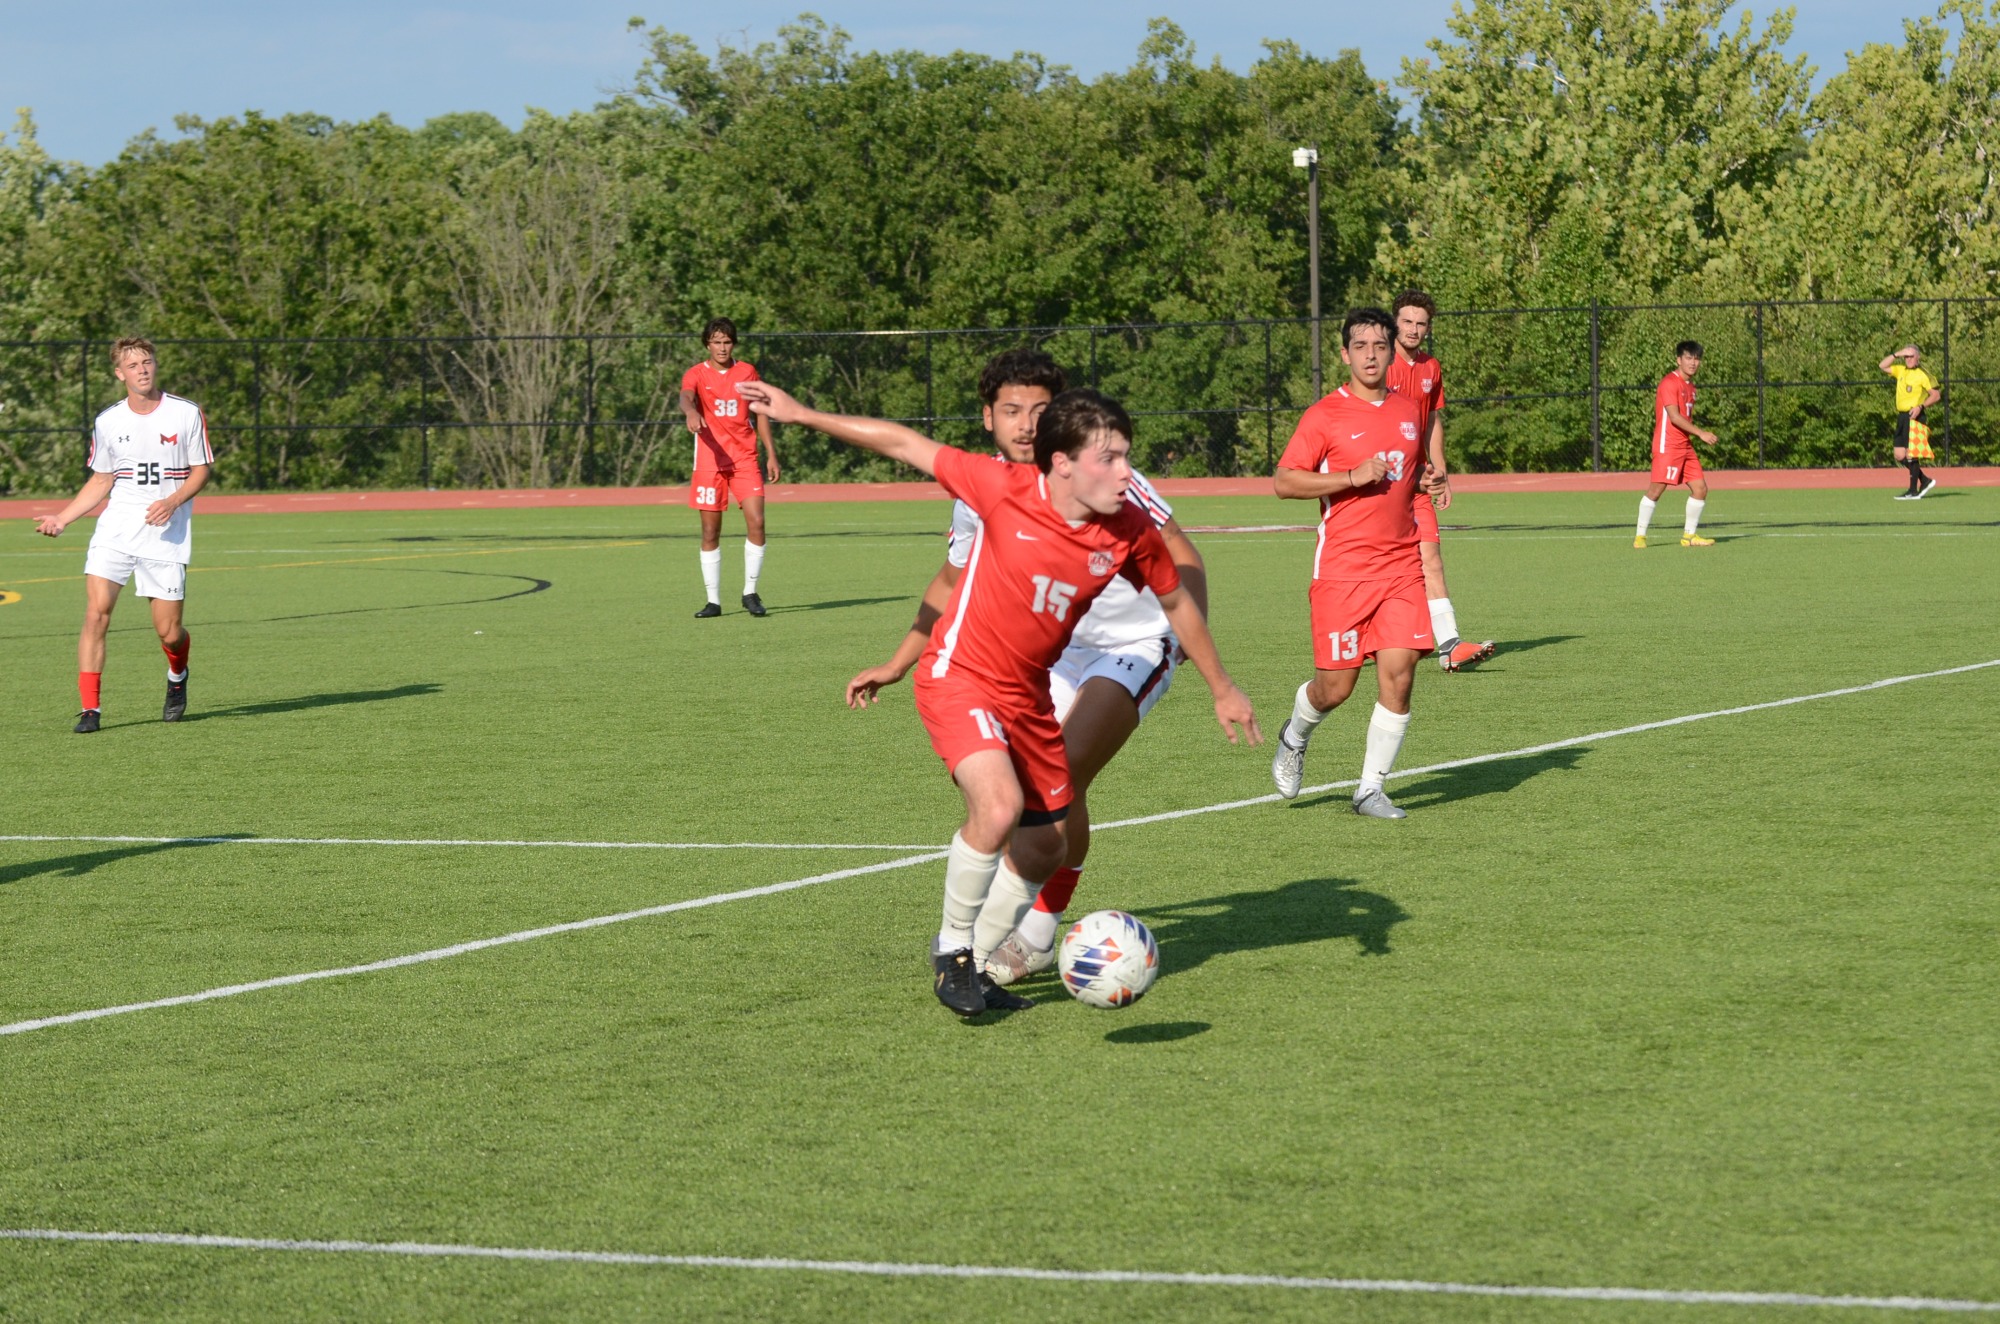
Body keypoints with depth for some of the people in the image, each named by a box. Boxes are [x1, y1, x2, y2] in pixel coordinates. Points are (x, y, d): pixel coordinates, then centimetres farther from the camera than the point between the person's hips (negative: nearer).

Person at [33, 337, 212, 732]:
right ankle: (90, 708, -11)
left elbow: (201, 471, 3)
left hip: (167, 534, -2)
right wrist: (62, 518, 5)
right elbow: (101, 481, 15)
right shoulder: (108, 422, 5)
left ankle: (177, 677, 33)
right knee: (96, 612, -16)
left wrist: (172, 501, -16)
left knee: (168, 632, -3)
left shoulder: (187, 414, -2)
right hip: (116, 528, 2)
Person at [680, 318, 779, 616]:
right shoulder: (697, 374, -1)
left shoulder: (747, 372, 7)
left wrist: (771, 454, 8)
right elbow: (686, 397, -23)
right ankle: (713, 601, 9)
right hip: (709, 460, -1)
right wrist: (691, 412, -47)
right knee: (710, 532, 1)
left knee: (756, 522, -11)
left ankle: (750, 592, 3)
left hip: (745, 459, 1)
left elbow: (760, 413, 14)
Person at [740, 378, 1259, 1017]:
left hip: (1029, 695, 6)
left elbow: (1177, 602, 9)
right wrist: (801, 414, -8)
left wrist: (1222, 689, 17)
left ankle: (977, 965, 34)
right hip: (960, 676, -6)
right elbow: (906, 445, -11)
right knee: (999, 805, -28)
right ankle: (952, 946, -6)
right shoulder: (1004, 489, -21)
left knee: (1045, 848, 12)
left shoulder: (1130, 532, -9)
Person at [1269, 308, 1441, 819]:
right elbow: (1284, 481, -10)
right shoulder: (1325, 416, -4)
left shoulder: (1409, 412, 13)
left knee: (1398, 675, -8)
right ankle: (1294, 738, 31)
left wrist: (1425, 481, 7)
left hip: (1401, 565, 4)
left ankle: (1371, 789, 3)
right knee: (1335, 687, -3)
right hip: (1343, 568, -4)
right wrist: (1353, 477, -17)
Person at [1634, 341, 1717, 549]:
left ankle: (1689, 535, 14)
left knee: (1700, 488, 4)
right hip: (1667, 444, -9)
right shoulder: (1669, 383, -12)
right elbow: (1674, 417, -19)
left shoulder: (1690, 385, 16)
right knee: (1656, 489, -10)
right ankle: (1640, 536, -3)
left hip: (1685, 445, 9)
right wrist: (1701, 433, -20)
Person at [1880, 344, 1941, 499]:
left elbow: (1936, 395, -8)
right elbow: (1883, 366, 21)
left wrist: (1920, 407, -20)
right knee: (1900, 456, 7)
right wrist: (1896, 355, 7)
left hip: (1914, 416, -8)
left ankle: (1913, 491, -3)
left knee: (1911, 454, -8)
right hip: (1902, 417, 8)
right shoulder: (1901, 371, 14)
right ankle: (1925, 481, 20)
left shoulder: (1923, 375, -7)